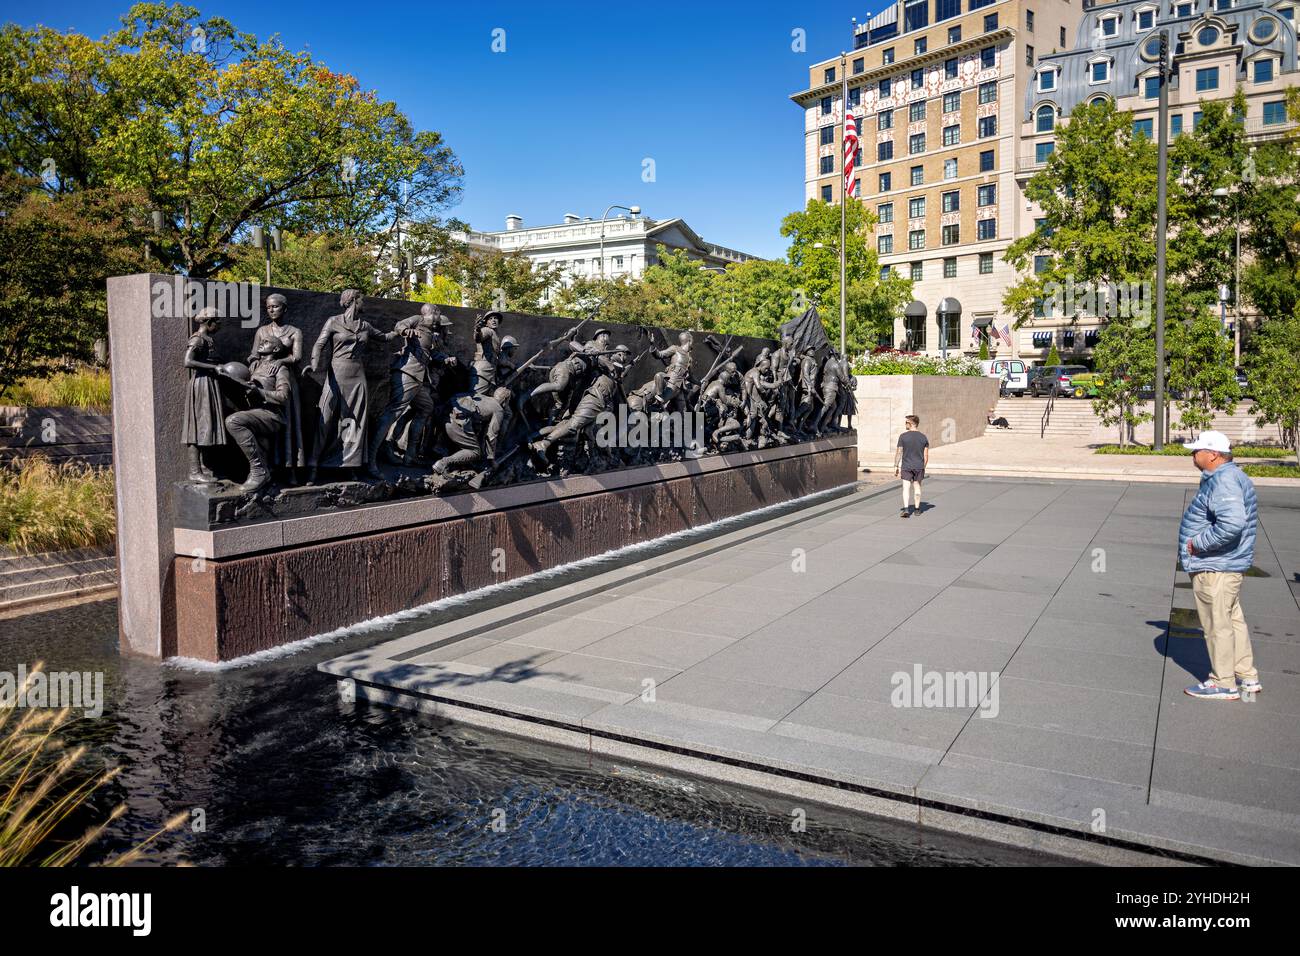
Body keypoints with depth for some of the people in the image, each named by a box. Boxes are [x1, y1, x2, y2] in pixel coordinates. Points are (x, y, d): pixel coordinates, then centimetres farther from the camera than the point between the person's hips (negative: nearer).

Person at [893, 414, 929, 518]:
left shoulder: (903, 436, -8)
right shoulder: (923, 437, 1)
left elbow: (898, 452, -8)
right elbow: (926, 455, 3)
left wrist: (896, 466, -1)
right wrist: (923, 468, 13)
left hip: (906, 466, -3)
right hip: (919, 467, 3)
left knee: (906, 487, -3)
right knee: (917, 487, 14)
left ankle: (906, 509, -17)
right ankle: (917, 508, 21)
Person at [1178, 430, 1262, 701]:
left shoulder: (1224, 481, -22)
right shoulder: (1227, 476, 12)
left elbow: (1232, 523, -35)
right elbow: (1244, 519, 24)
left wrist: (1198, 544, -23)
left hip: (1214, 569, -11)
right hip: (1226, 565, 11)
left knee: (1217, 624, 0)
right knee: (1232, 620, 19)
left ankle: (1224, 684, 11)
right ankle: (1248, 677, 29)